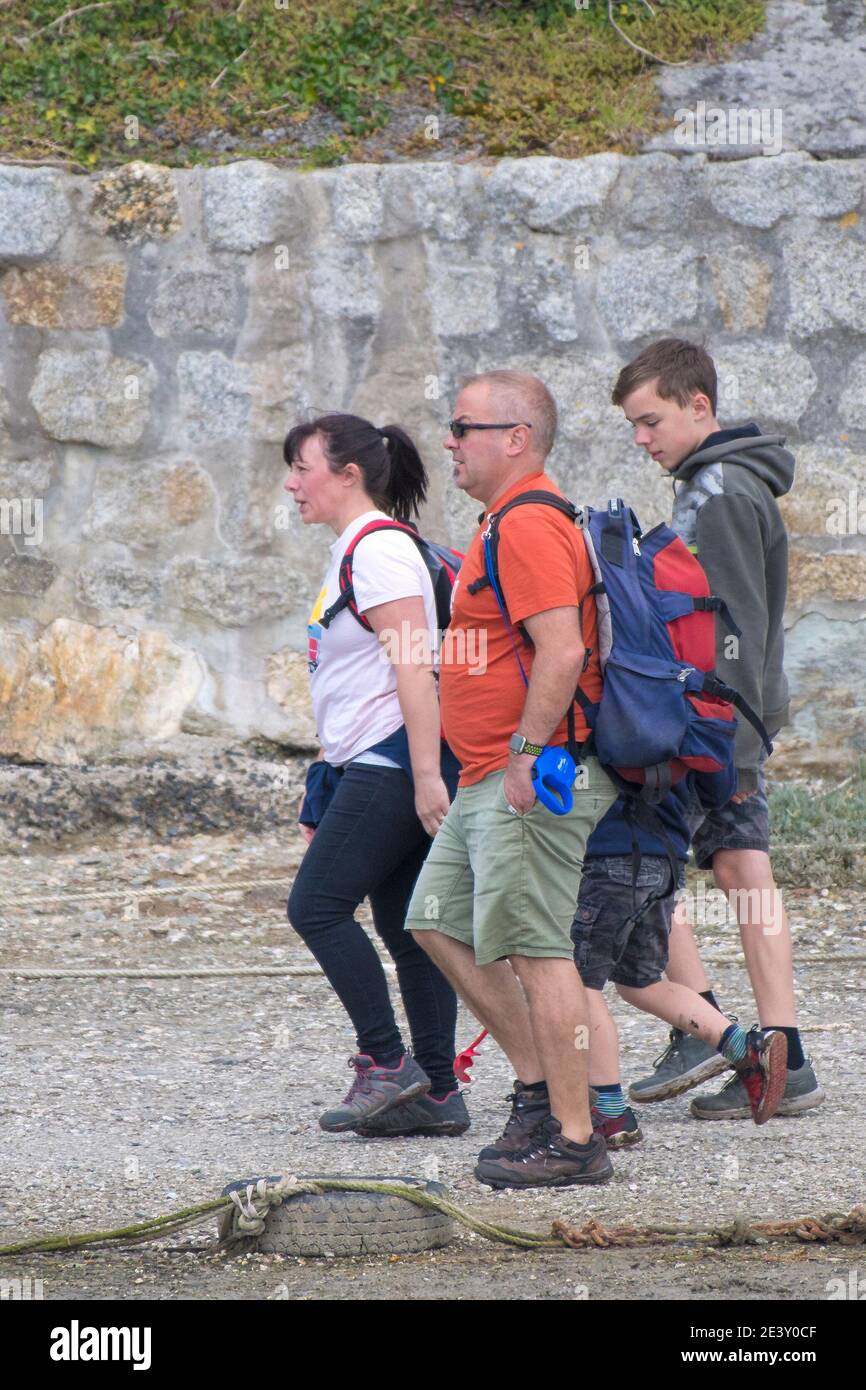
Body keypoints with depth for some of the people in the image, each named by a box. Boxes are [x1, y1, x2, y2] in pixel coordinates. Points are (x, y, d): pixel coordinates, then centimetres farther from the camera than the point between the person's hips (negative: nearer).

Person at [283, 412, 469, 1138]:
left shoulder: (379, 549, -13)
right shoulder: (355, 549, 18)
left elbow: (414, 669, -20)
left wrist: (427, 775, -24)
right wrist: (324, 797, 25)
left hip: (393, 761, -10)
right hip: (370, 764, 10)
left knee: (317, 907, -9)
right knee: (405, 925, 7)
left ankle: (387, 1064, -6)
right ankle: (436, 1093, 6)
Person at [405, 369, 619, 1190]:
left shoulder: (528, 528, -16)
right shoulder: (509, 523, 19)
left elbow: (563, 651, -26)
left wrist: (527, 755, -24)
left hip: (533, 778, -11)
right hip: (488, 781, 11)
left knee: (534, 947, -9)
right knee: (439, 923, 15)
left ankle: (572, 1138, -6)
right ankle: (538, 1083, 20)